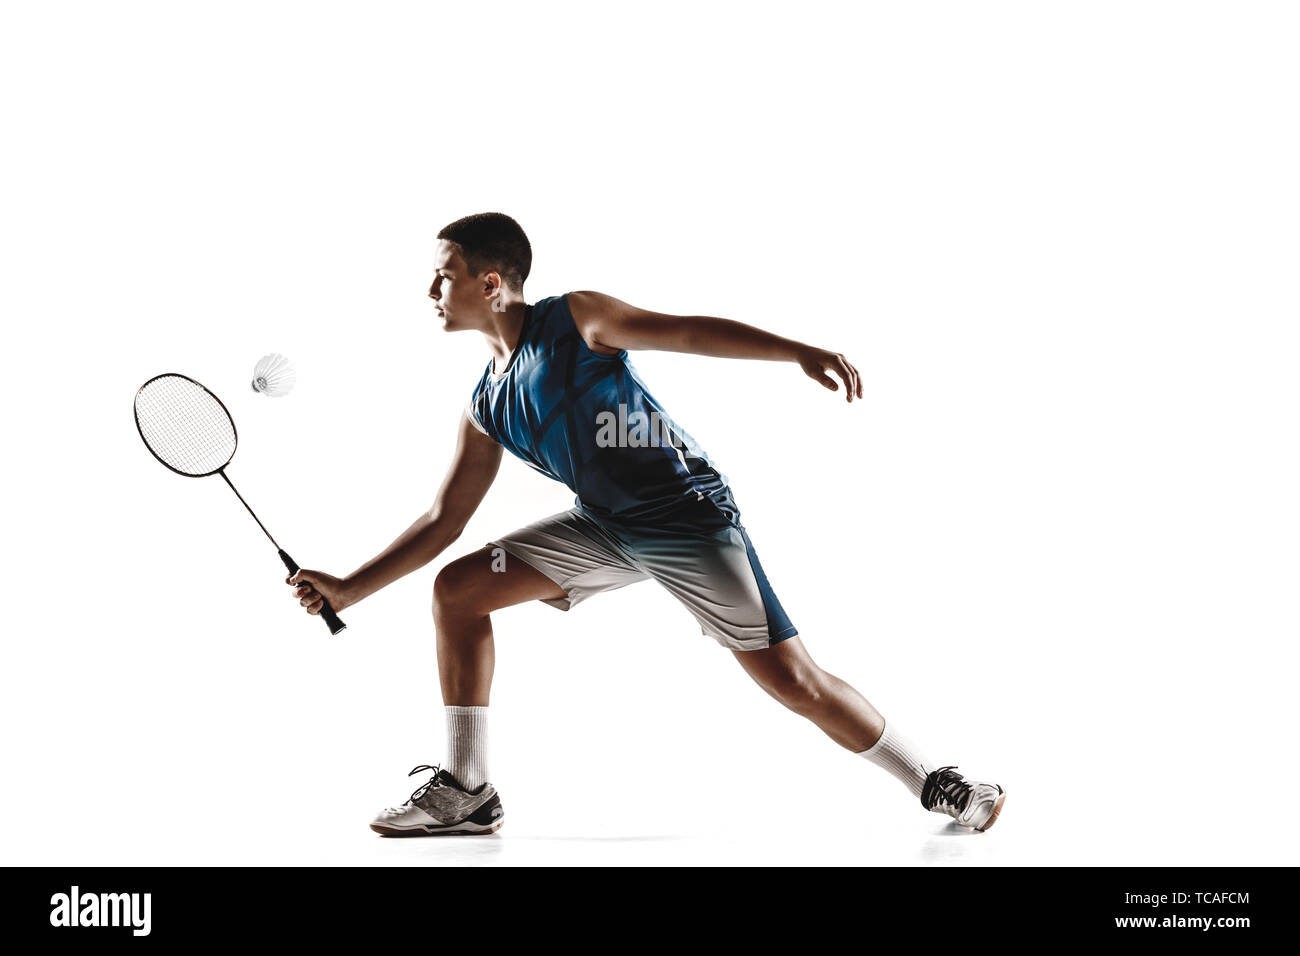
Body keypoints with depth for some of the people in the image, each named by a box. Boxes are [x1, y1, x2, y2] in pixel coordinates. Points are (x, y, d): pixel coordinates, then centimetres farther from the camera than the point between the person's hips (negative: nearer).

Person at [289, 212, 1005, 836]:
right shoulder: (485, 406, 8)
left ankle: (932, 782, 9)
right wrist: (348, 589, 7)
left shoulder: (575, 320, -9)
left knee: (793, 681, -13)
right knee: (456, 588, -4)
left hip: (690, 514, -6)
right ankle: (465, 793, 2)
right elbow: (443, 519, 11)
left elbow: (689, 331, -16)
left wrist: (799, 352, -29)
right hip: (603, 526, 7)